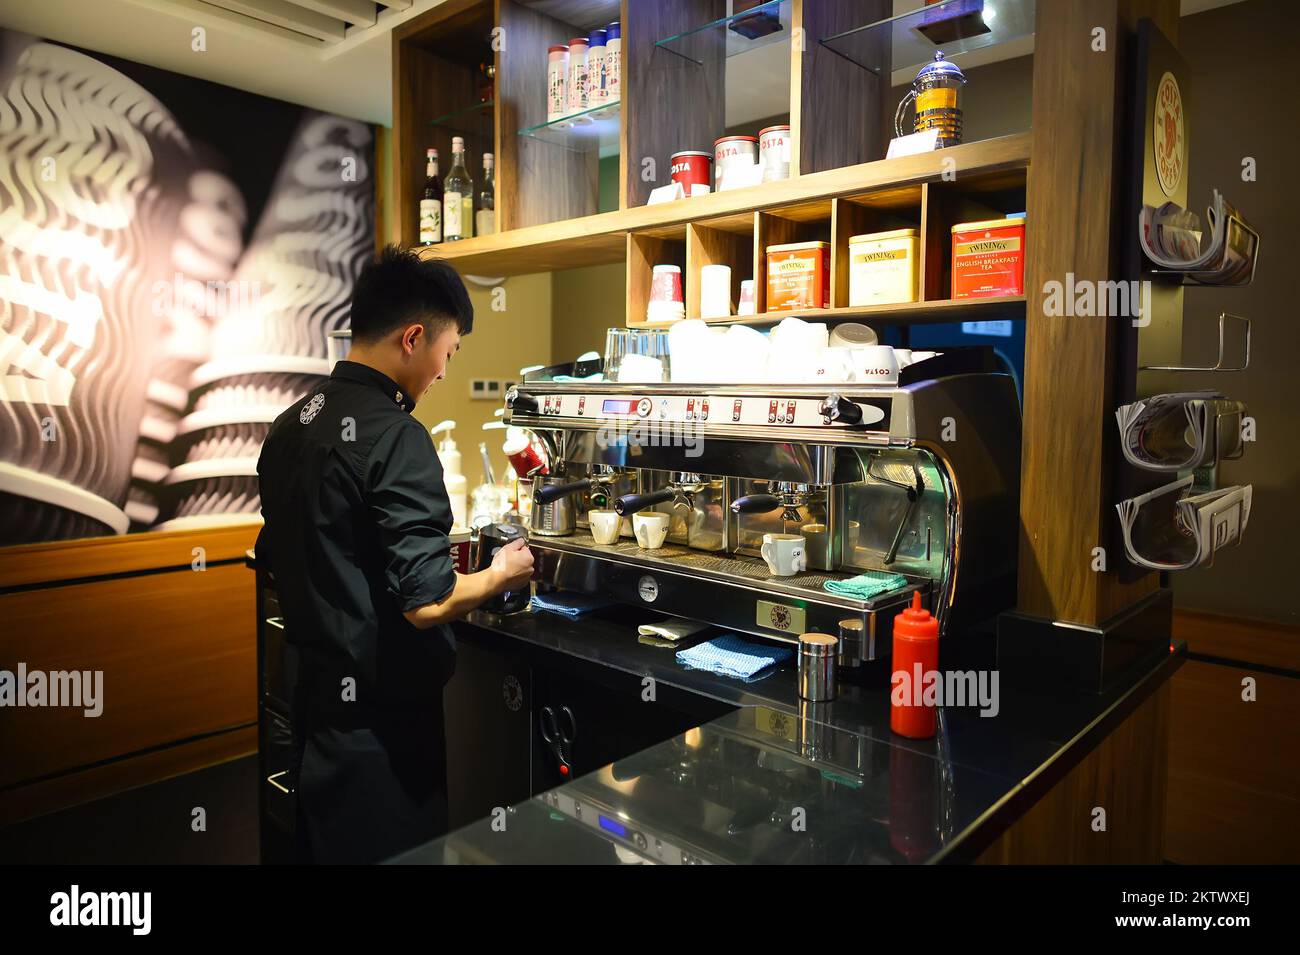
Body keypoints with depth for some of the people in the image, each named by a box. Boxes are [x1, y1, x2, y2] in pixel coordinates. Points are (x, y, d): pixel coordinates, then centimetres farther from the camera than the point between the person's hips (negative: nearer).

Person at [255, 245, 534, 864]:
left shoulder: (290, 424, 5)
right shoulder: (395, 437, -22)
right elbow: (426, 603, -24)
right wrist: (501, 576, -6)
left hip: (314, 692, 8)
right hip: (380, 715, -8)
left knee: (320, 841, 23)